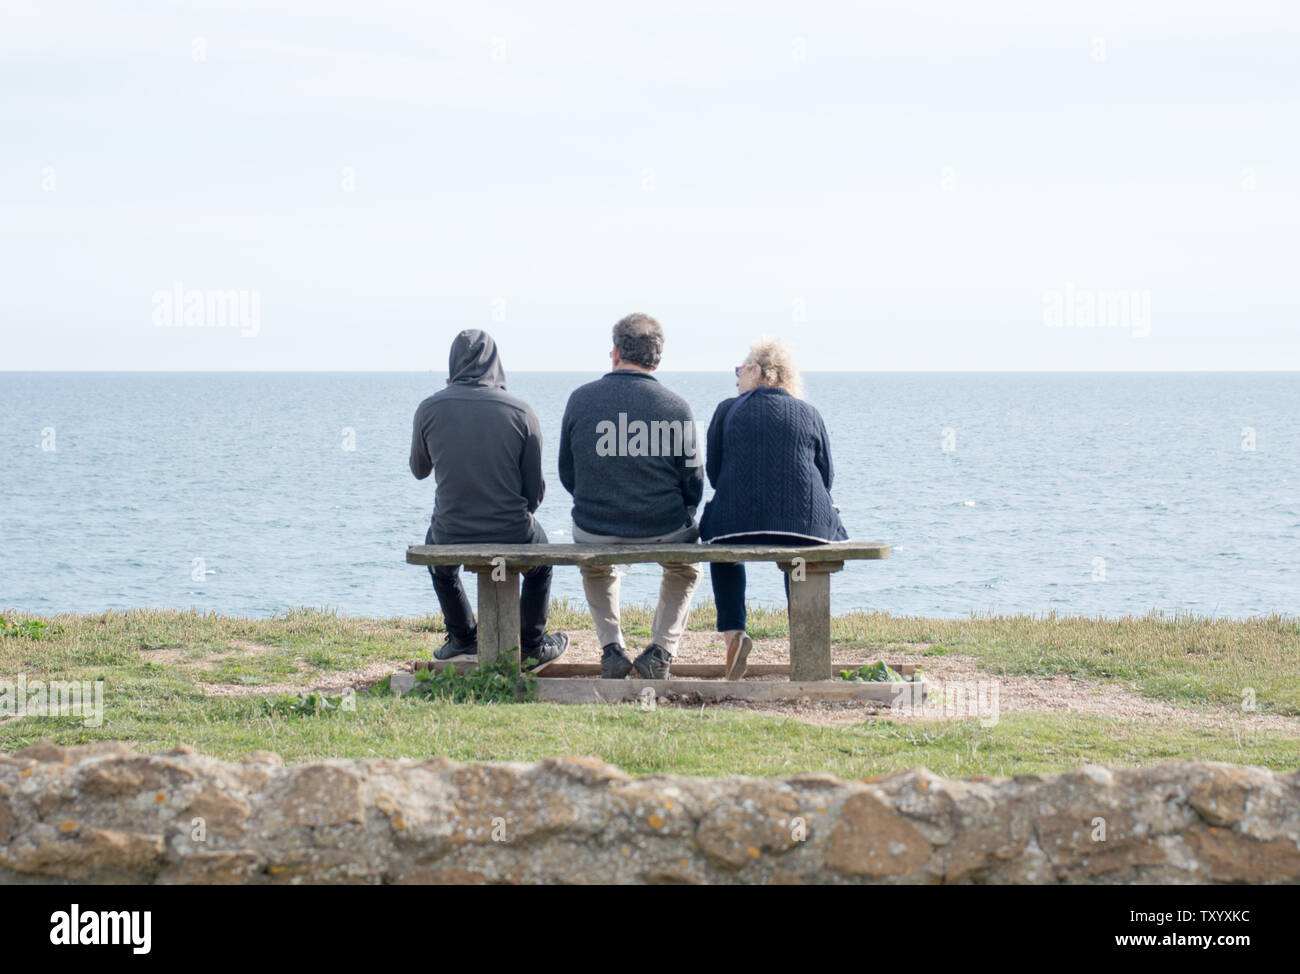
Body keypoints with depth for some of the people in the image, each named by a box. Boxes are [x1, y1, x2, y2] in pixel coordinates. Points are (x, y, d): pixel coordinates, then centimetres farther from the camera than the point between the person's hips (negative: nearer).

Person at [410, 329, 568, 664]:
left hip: (452, 540, 1)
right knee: (540, 549, 36)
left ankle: (462, 637, 46)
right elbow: (534, 492, -2)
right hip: (512, 539, 0)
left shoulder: (430, 408, -7)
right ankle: (533, 642, 43)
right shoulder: (521, 411, -7)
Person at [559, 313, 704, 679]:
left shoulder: (580, 399, -6)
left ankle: (612, 649, 29)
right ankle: (660, 651, 23)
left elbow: (567, 474, 4)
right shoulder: (675, 408, -12)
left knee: (595, 568, 39)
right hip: (665, 531, -1)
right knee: (686, 570, 35)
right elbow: (693, 486, -6)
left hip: (594, 530, 1)